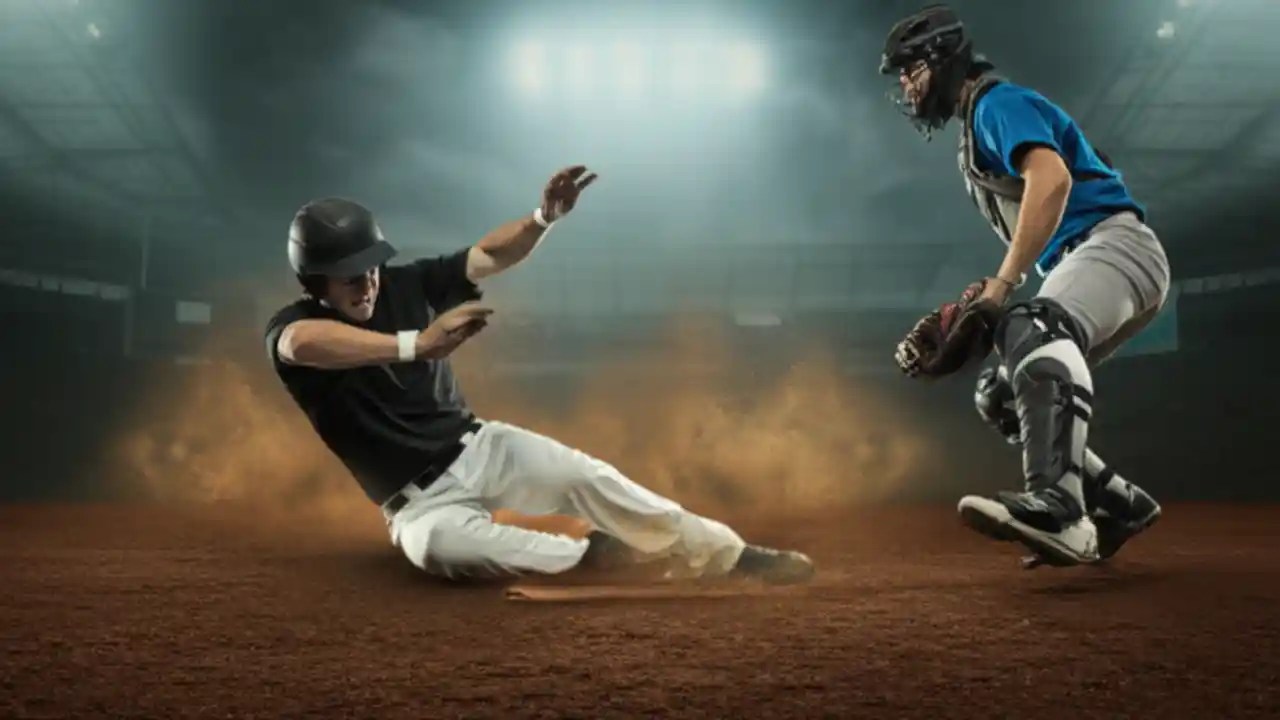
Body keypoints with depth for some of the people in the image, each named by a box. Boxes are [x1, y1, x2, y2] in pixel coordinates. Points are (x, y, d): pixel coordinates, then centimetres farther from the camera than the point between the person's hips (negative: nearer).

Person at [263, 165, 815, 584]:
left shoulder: (406, 285, -2)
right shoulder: (291, 329, -15)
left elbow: (491, 256, -3)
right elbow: (306, 343, -41)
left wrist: (545, 218, -24)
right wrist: (416, 344, -57)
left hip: (480, 446, 4)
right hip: (421, 499, -4)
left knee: (584, 476, -17)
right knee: (438, 545, -38)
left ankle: (736, 556, -8)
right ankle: (591, 554, -19)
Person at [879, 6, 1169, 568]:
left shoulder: (999, 102, -3)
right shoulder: (976, 132, 25)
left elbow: (1052, 179, -24)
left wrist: (1001, 286, -28)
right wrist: (987, 297, 12)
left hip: (1118, 243, -10)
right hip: (1083, 266, 10)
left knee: (1034, 326, -39)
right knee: (999, 394, 9)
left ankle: (1056, 504, -56)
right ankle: (1120, 506, 9)